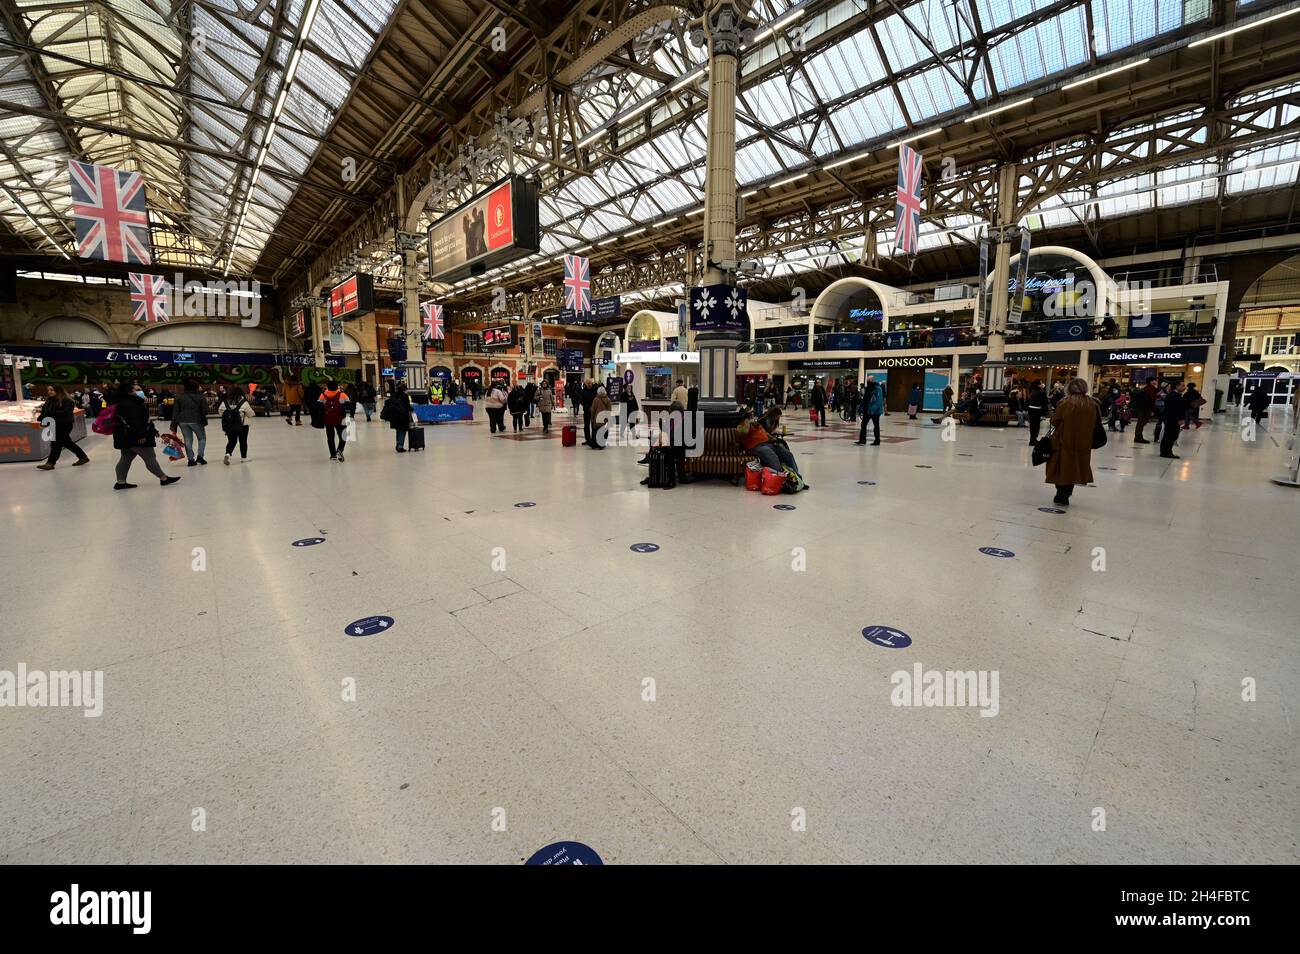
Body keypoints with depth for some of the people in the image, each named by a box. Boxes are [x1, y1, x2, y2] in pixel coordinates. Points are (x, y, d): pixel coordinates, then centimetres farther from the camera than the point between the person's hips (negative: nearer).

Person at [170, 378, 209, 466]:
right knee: (202, 438, 14)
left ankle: (191, 459, 8)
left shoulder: (180, 397, 5)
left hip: (182, 422, 3)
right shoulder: (199, 397, -4)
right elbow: (205, 410, -8)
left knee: (188, 440, 9)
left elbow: (175, 412, 4)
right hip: (196, 421, -3)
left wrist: (173, 426, 7)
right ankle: (200, 456, 2)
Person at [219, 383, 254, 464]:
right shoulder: (244, 403, -14)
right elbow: (250, 414, -6)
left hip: (229, 426, 2)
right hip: (242, 426, -2)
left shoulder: (224, 403, -5)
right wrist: (250, 408, 15)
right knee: (243, 441, 11)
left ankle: (228, 454, -10)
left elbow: (221, 413, 4)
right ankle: (243, 457, 19)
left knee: (231, 441, 13)